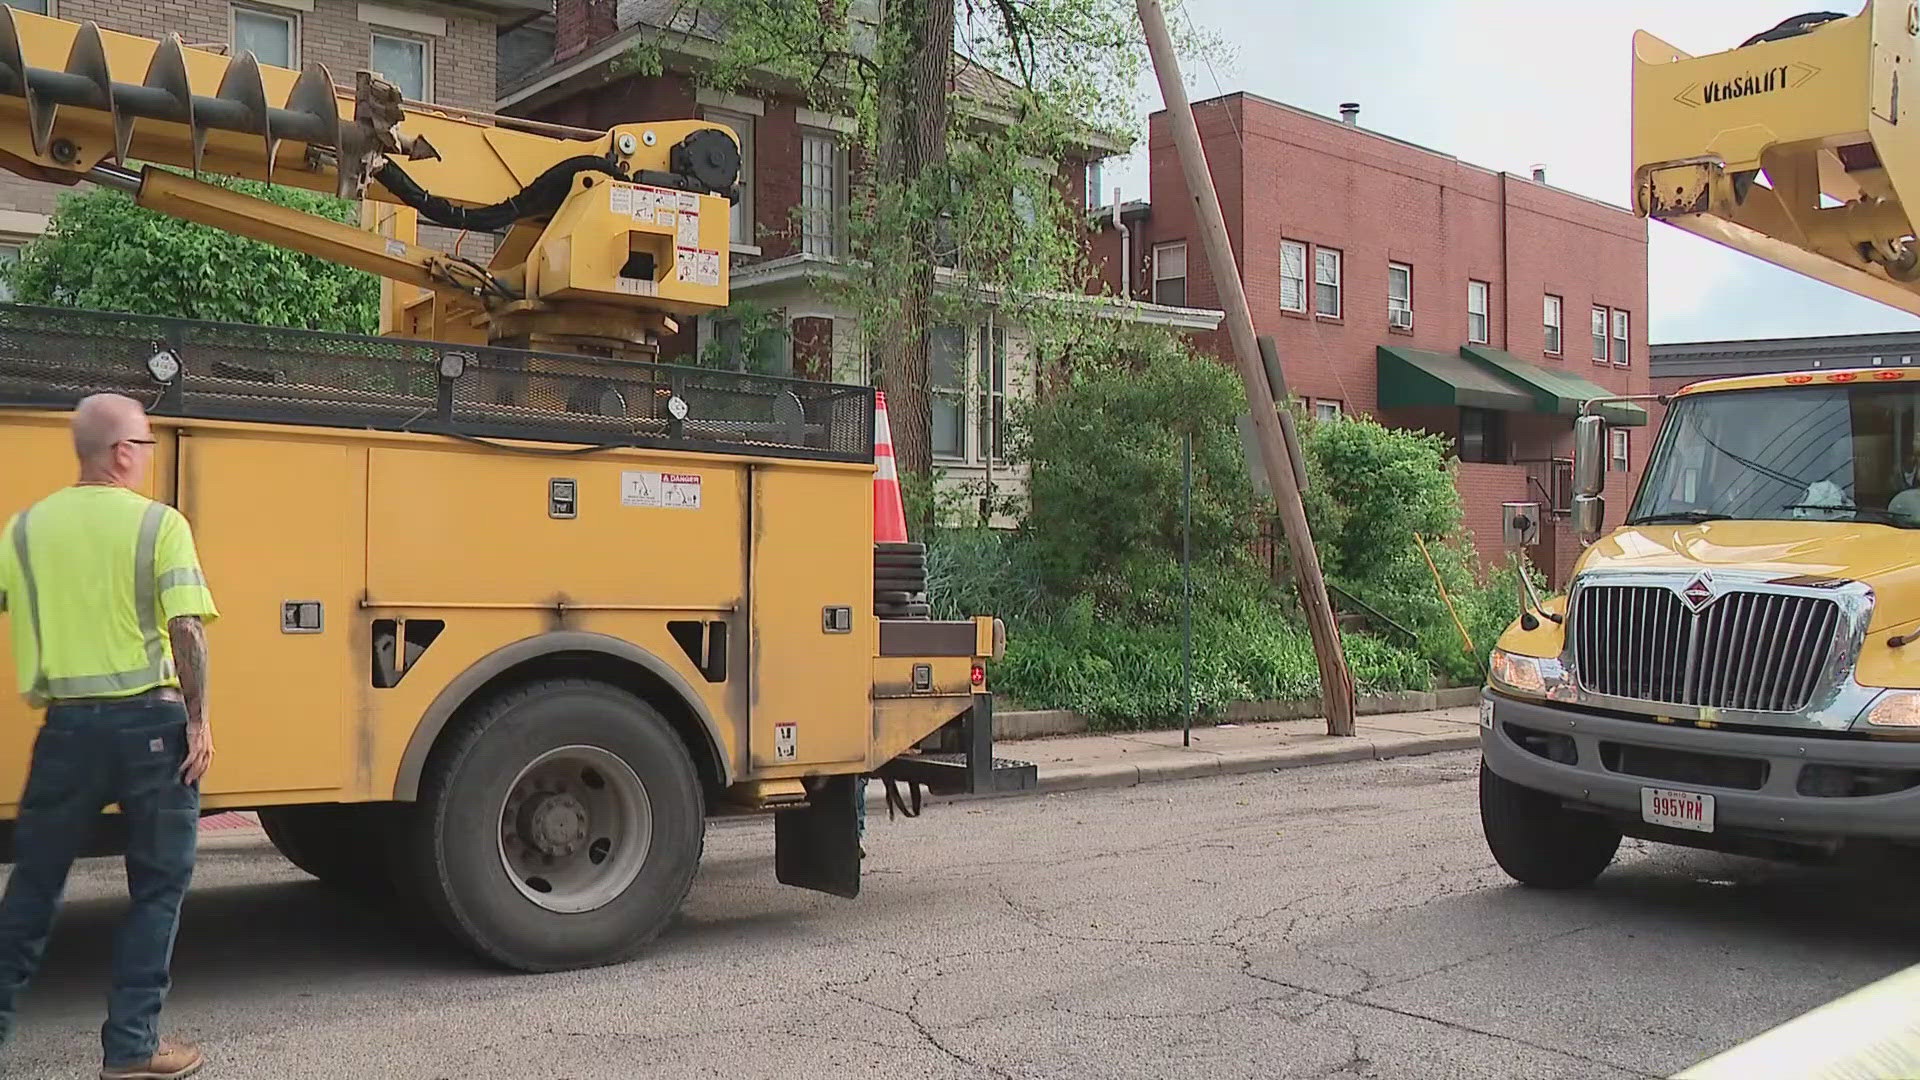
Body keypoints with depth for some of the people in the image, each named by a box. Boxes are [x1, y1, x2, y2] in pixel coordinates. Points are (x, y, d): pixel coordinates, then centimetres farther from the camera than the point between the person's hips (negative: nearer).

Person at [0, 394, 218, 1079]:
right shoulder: (159, 523, -6)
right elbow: (186, 627, -13)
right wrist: (197, 718, -7)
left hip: (67, 725, 3)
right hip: (150, 721, -3)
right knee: (158, 886, 9)